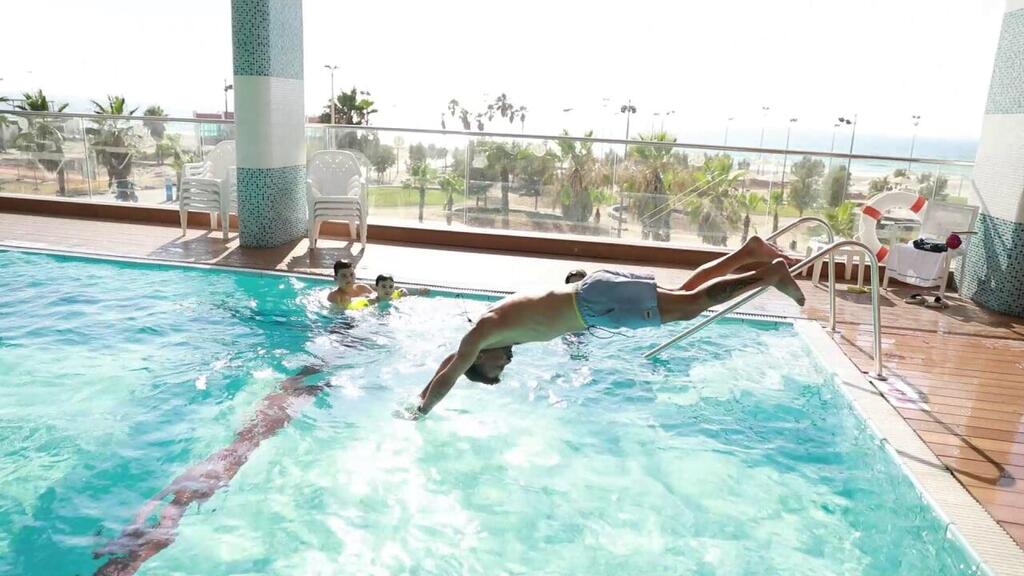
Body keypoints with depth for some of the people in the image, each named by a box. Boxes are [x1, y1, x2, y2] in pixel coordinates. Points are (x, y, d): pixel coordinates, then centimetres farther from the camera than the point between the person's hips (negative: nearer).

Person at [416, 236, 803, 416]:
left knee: (690, 305, -7)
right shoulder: (495, 319, 18)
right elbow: (451, 359, 31)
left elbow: (448, 376, -3)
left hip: (596, 301, -8)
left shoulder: (481, 332, -5)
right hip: (596, 290, 8)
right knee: (686, 293, 13)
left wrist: (420, 412, 12)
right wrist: (422, 395, 37)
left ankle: (771, 273, -4)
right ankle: (749, 252, 12)